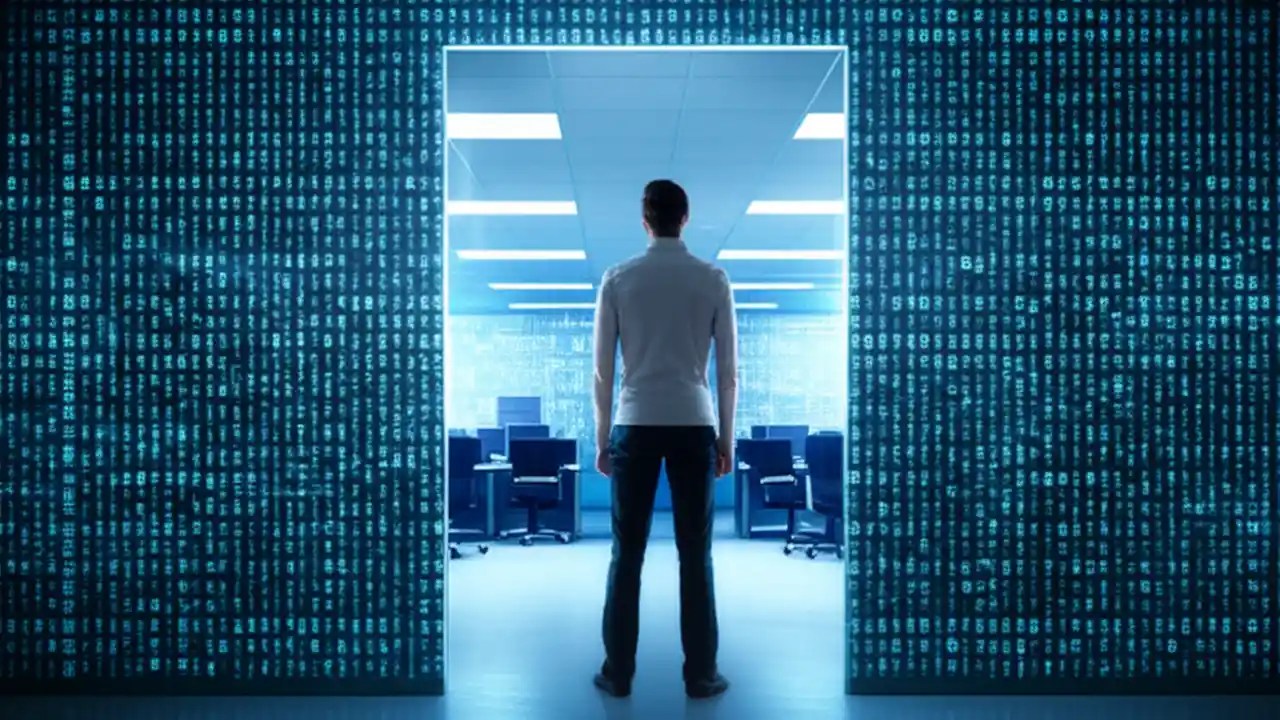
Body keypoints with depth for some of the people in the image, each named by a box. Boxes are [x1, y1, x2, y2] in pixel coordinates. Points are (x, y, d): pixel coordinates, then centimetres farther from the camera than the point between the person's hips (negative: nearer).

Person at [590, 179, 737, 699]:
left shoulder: (618, 278, 1)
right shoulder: (713, 279, 2)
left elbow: (603, 368, 1)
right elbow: (728, 369, 2)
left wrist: (602, 437, 9)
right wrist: (726, 438, 11)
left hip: (635, 425, 0)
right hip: (694, 425, 0)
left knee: (626, 554, 8)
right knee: (696, 556, 8)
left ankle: (618, 673, 16)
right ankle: (701, 674, 15)